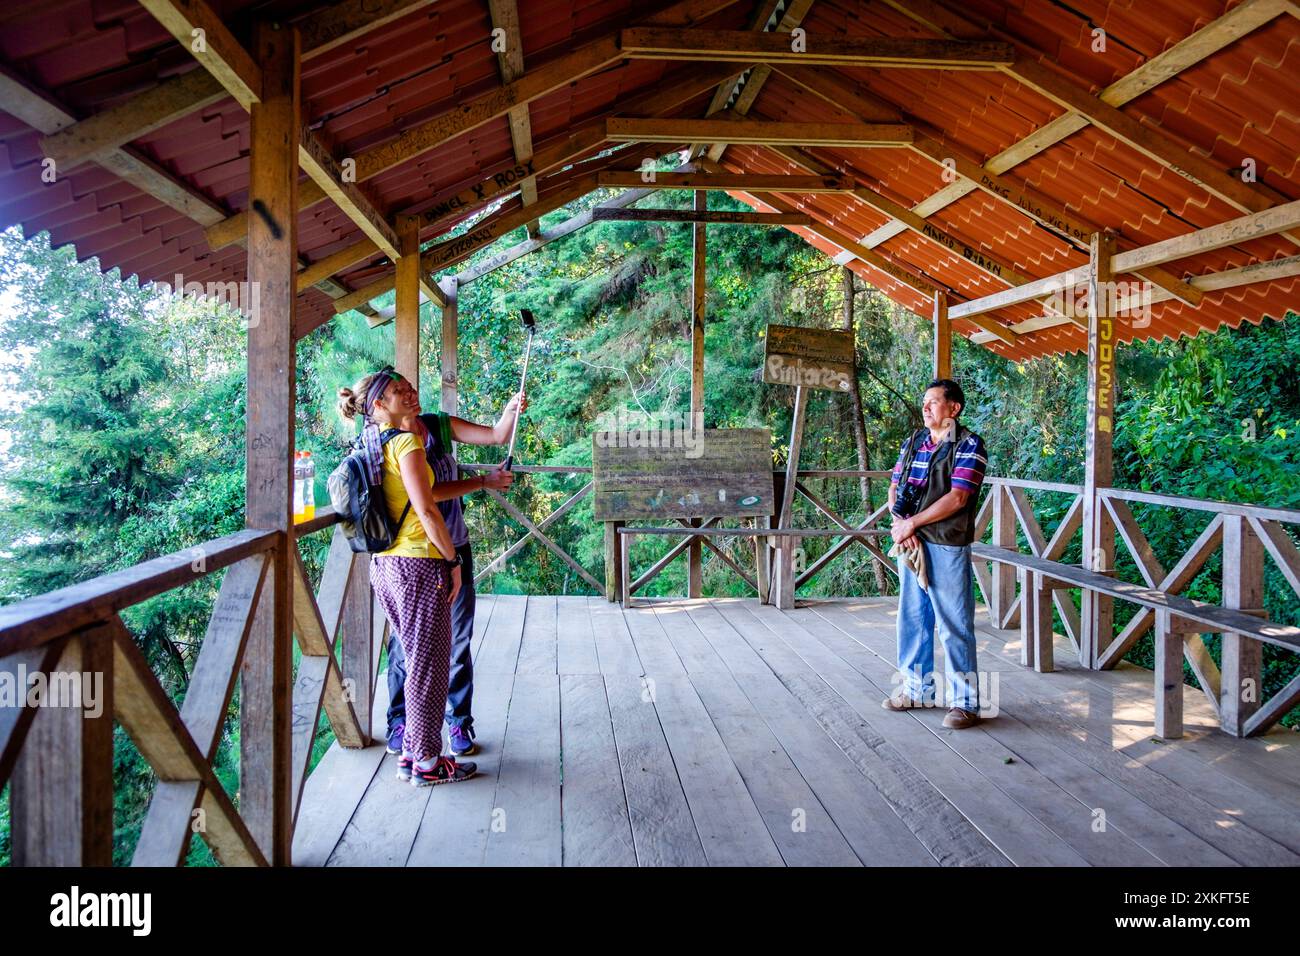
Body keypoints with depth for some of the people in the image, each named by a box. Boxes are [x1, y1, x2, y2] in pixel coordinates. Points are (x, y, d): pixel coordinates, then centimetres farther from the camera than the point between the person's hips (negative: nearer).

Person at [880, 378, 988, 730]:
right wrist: (899, 523, -8)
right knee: (912, 618, 15)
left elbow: (957, 498, -17)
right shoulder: (914, 441, 12)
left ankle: (965, 701, 9)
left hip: (947, 546, -7)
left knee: (955, 625, -1)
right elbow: (895, 487, 11)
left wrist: (911, 523, -13)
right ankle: (917, 688, 29)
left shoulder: (969, 445, -8)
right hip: (911, 543, 7)